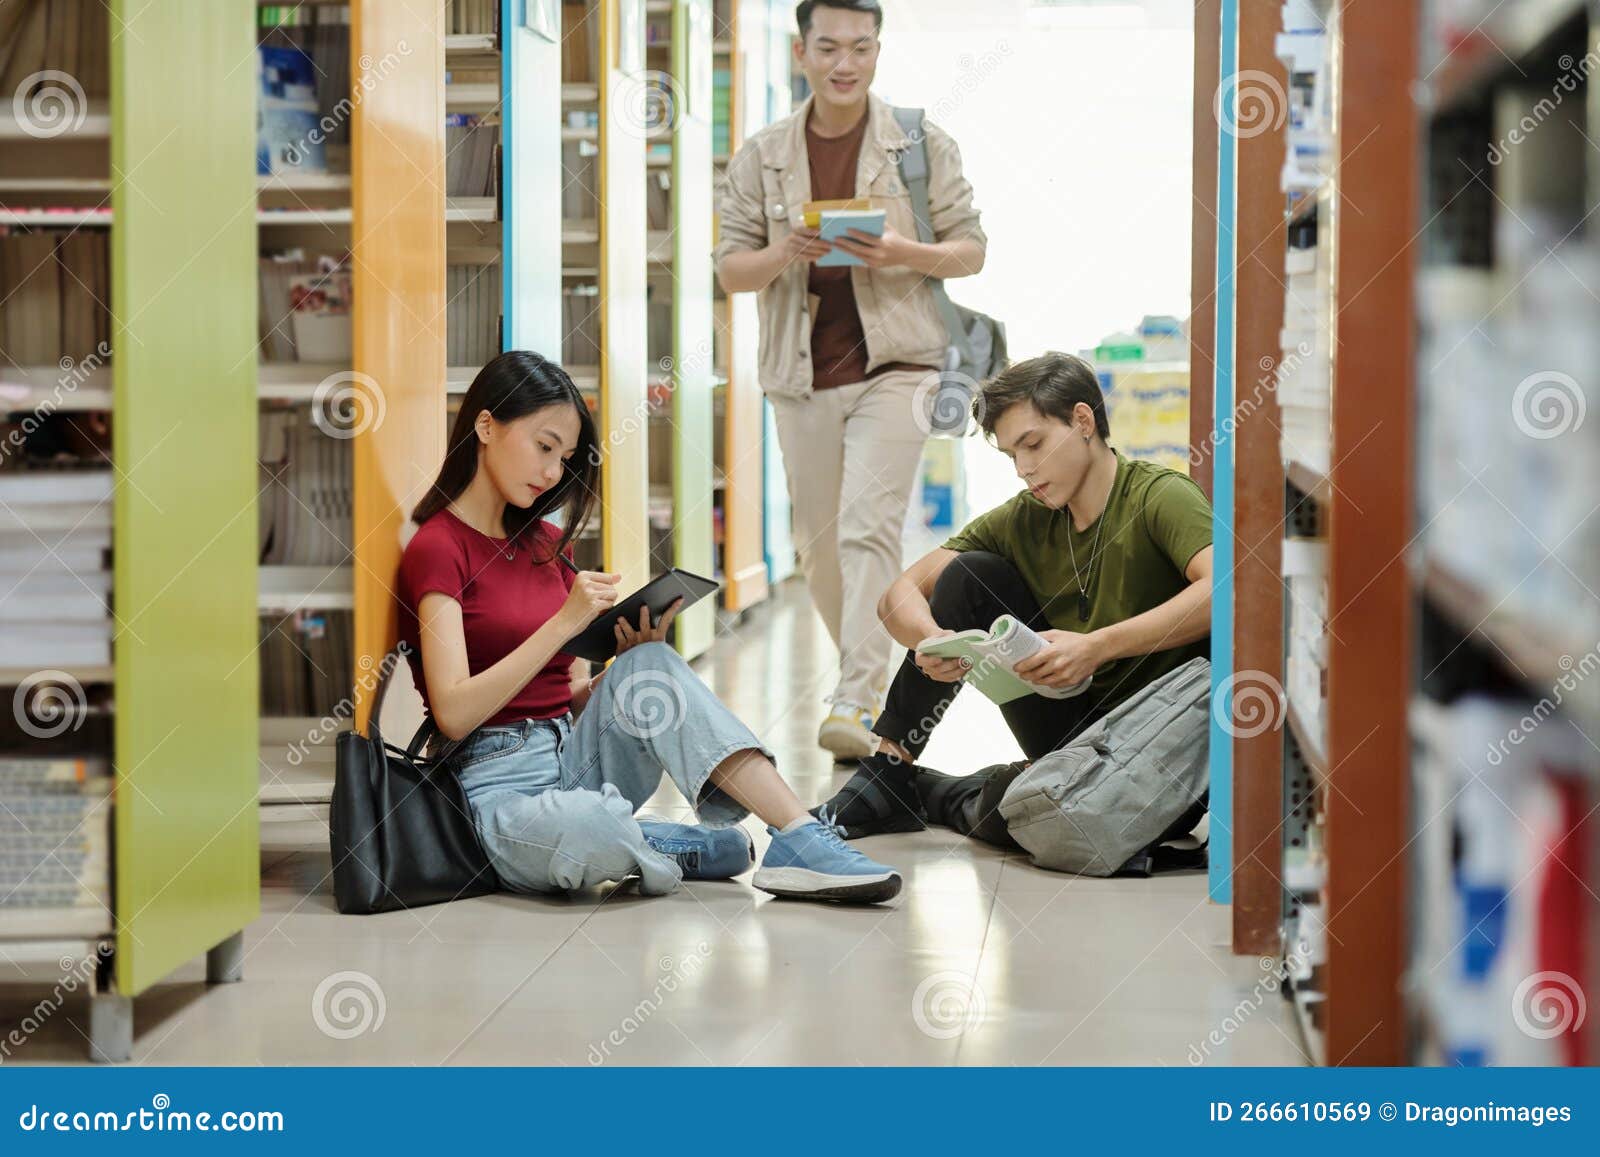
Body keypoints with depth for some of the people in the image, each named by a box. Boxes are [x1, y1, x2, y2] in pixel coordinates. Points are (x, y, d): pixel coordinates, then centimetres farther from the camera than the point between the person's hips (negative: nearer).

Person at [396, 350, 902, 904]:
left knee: (647, 667, -22)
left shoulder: (547, 543, 16)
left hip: (576, 759, 7)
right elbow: (454, 713, -18)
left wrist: (637, 659, -6)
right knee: (588, 831, -40)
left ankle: (801, 839, -27)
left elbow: (573, 700, 14)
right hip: (501, 782, -7)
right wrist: (563, 623, -22)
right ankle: (682, 849, -8)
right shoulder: (437, 547, -7)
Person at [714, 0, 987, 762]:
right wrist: (784, 254, -16)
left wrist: (904, 253, -16)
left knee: (868, 528, -17)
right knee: (819, 542, 10)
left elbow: (971, 250, 3)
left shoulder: (923, 146, 2)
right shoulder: (762, 156, 6)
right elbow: (730, 268, 5)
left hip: (893, 365, -3)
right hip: (801, 376, 3)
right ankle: (868, 668, 30)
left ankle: (855, 702, -20)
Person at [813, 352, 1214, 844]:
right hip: (1073, 728, 6)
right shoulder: (1022, 520, 4)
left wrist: (1098, 647, -38)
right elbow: (900, 596, 1)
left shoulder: (1160, 495, -14)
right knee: (972, 574, -8)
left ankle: (933, 794, 3)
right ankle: (888, 774, -2)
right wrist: (933, 641, -23)